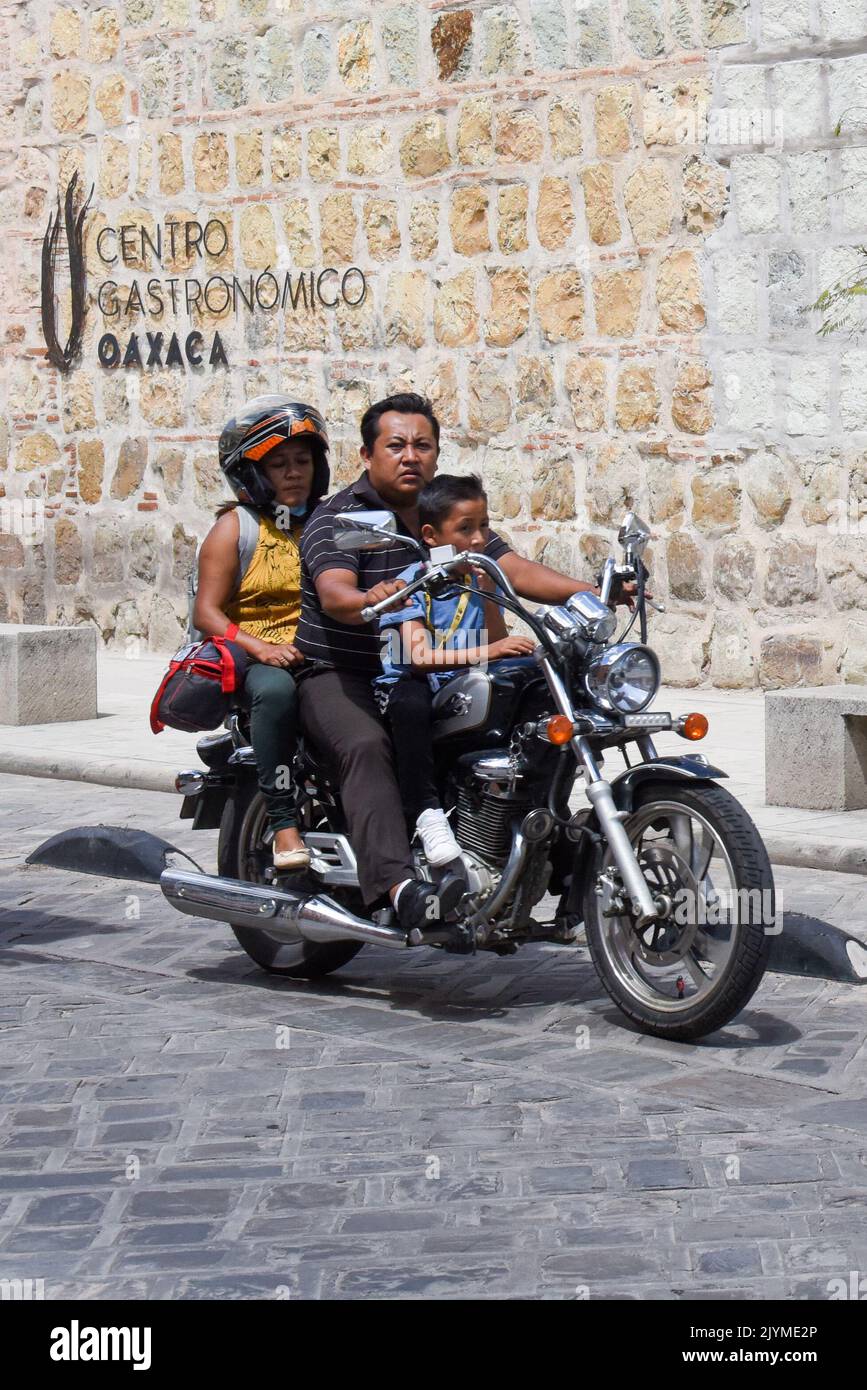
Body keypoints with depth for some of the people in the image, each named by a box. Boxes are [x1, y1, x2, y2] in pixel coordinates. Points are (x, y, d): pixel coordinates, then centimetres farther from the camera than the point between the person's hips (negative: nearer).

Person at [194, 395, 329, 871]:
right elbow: (206, 612, -3)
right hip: (254, 660, -4)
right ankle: (283, 824, -37)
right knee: (276, 690, -40)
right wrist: (258, 647, -20)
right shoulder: (235, 527, 4)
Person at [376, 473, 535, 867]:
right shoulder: (411, 583, -6)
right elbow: (418, 656, -21)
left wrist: (487, 593, -8)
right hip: (414, 686, -5)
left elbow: (498, 644, 3)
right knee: (411, 700, -39)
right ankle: (426, 812, -36)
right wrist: (486, 652, -33)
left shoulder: (480, 579, 12)